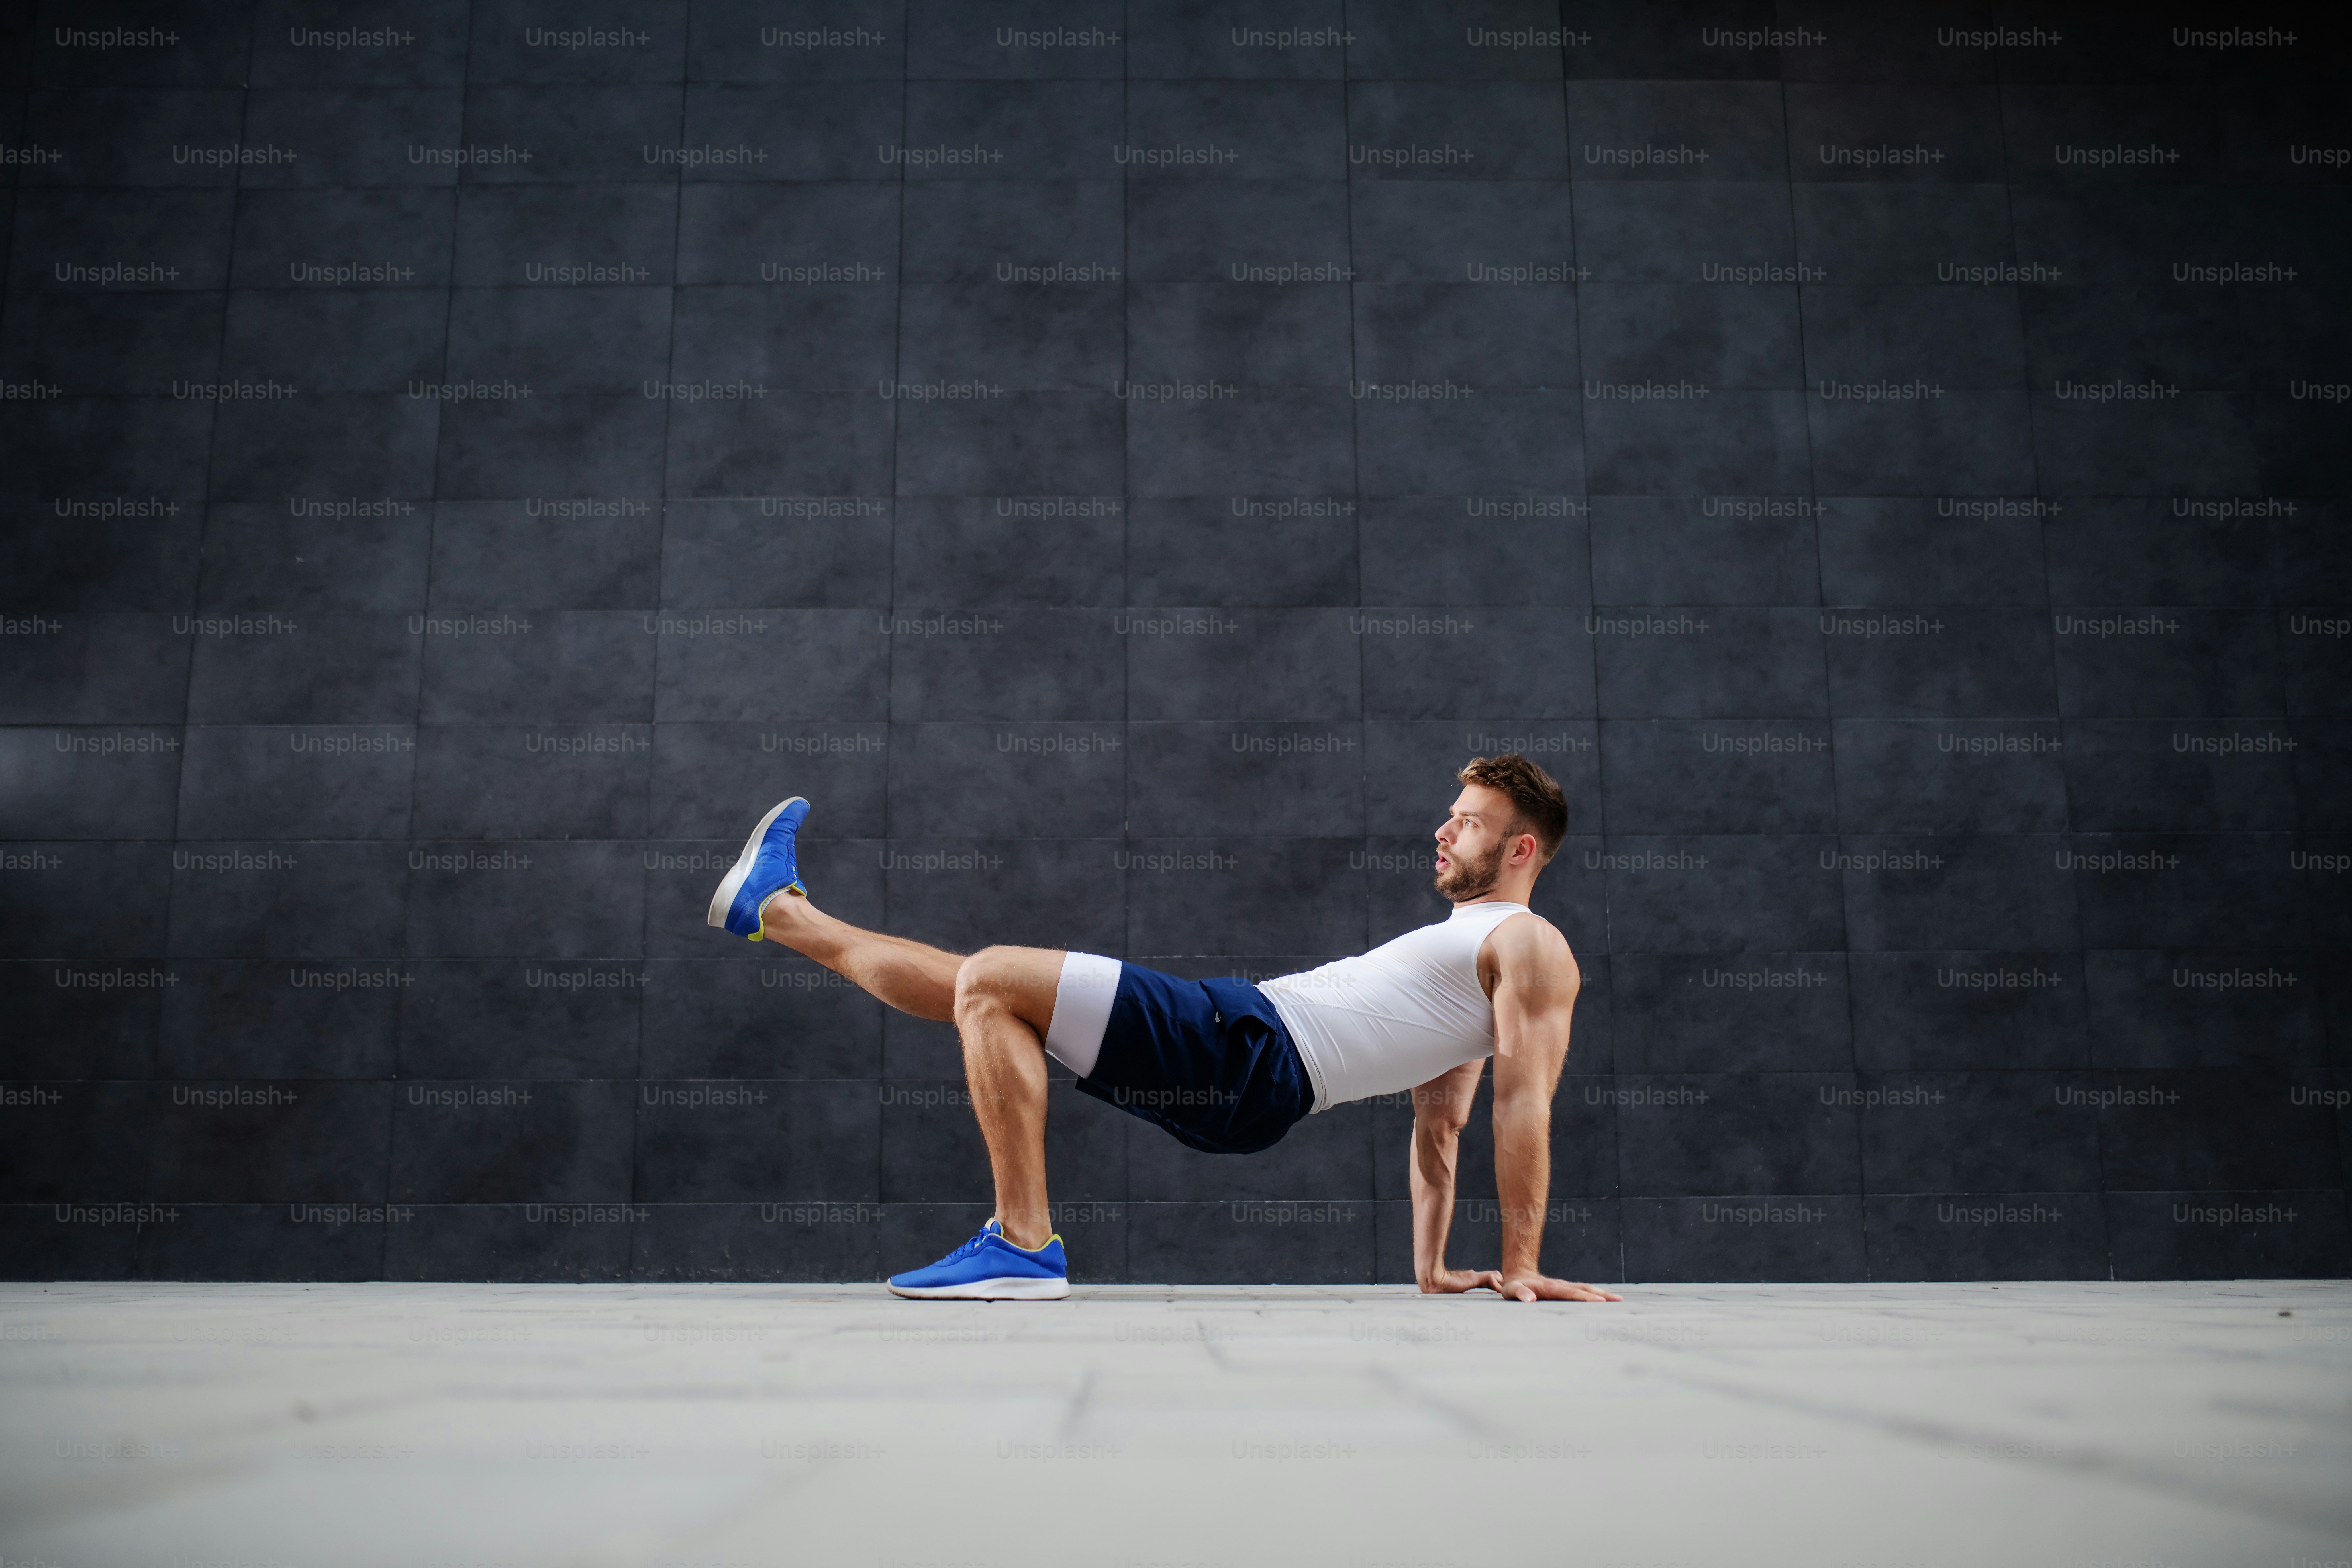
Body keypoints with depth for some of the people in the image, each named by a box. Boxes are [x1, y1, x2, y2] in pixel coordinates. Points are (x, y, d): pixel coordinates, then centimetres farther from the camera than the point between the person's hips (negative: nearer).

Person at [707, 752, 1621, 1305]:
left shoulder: (1530, 947, 0)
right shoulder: (1456, 949, 29)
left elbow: (1526, 1103, -10)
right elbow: (1440, 1124, 28)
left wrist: (1521, 1267, -16)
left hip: (1255, 1058, -9)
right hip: (1234, 1039, 9)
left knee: (990, 981, -16)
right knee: (975, 991, 13)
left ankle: (1023, 1246, -18)